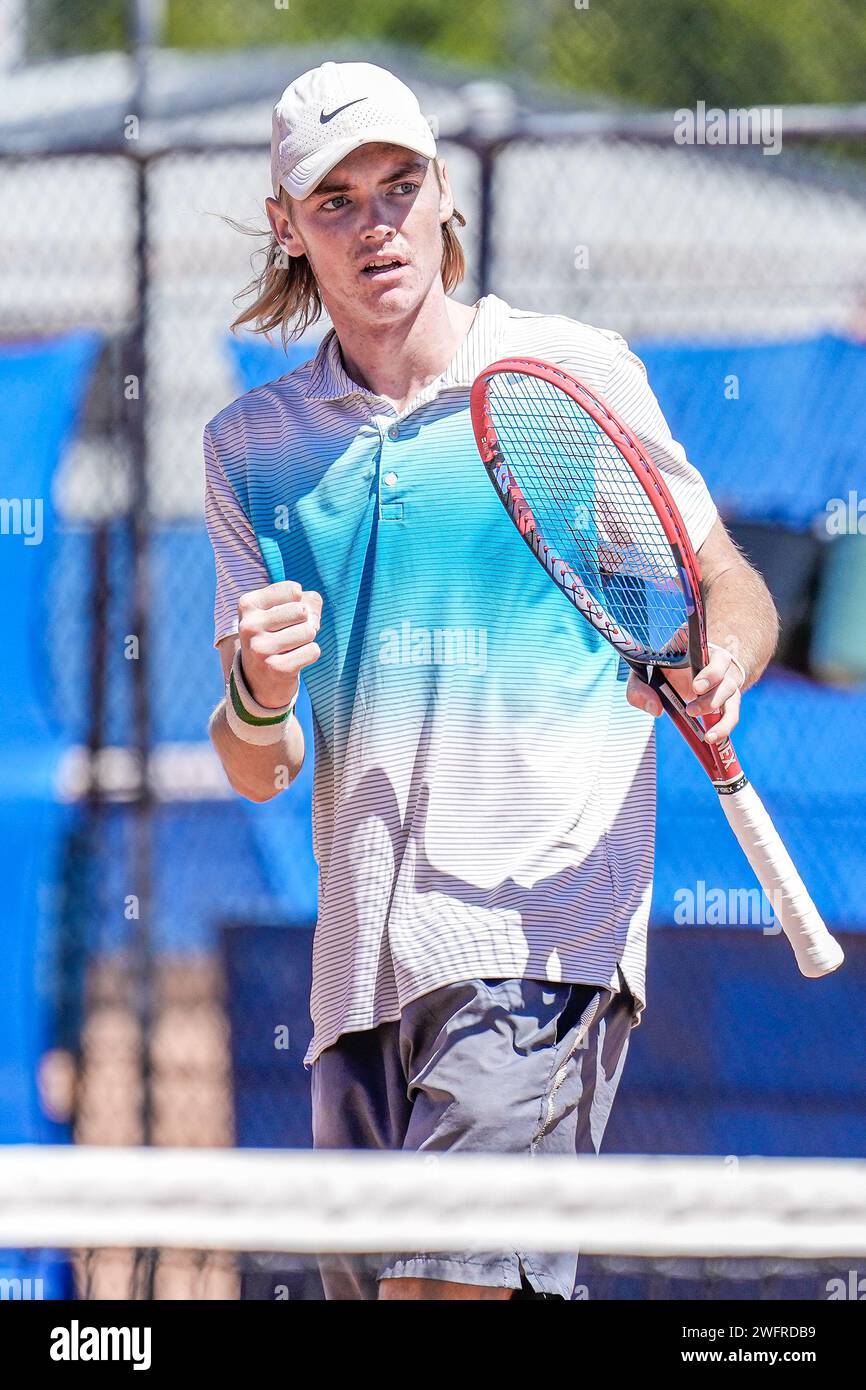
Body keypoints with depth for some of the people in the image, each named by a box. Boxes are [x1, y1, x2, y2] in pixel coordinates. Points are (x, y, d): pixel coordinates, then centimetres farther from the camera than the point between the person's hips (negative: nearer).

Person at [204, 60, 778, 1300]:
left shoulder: (576, 373, 2)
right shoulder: (254, 447, 12)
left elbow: (732, 590, 10)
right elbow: (255, 775, 12)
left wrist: (717, 668, -13)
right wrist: (258, 701, -12)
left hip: (544, 933, -5)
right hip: (360, 956, 5)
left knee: (445, 1280, -21)